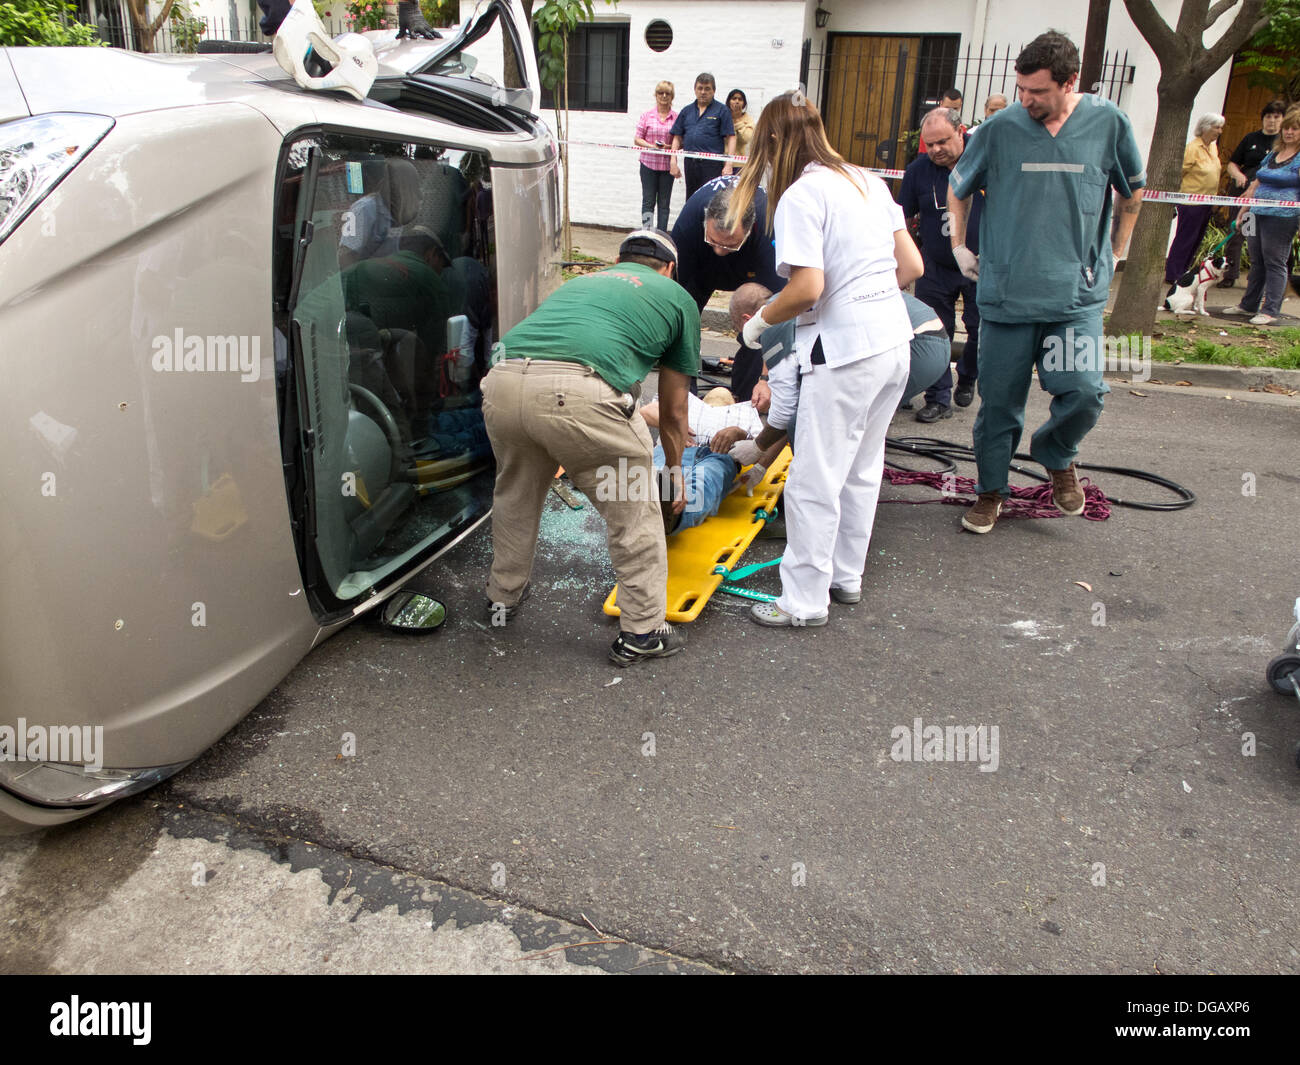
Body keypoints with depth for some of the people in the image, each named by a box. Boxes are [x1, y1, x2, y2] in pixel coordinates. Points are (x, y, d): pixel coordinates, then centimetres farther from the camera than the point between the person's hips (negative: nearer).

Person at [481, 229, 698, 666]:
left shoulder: (584, 280, 38)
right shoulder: (677, 297, 25)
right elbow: (674, 411, 29)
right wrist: (676, 474, 46)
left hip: (502, 383, 6)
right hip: (579, 395, -5)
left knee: (515, 495, 31)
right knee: (634, 513, 15)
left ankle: (503, 596, 49)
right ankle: (642, 632, 26)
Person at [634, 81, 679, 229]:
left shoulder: (677, 117, 3)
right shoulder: (646, 115, 3)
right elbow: (637, 139, 3)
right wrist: (651, 146, -13)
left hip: (668, 166, 0)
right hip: (648, 163, 0)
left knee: (664, 203, 5)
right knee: (648, 201, 0)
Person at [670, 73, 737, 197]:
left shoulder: (722, 111, 3)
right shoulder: (686, 111, 15)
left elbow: (731, 138, -4)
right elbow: (677, 138, 16)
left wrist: (728, 165, -14)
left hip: (712, 164, -5)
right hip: (690, 164, 5)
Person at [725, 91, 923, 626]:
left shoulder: (799, 196, -10)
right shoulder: (869, 181, 12)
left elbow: (807, 288, -20)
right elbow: (911, 265, 11)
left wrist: (761, 320, -3)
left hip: (844, 353, -8)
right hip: (895, 344, 9)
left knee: (813, 482, 2)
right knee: (861, 470, 20)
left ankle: (804, 600, 12)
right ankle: (846, 575, 34)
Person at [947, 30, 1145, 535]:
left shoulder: (1108, 122, 0)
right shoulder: (1001, 128, -1)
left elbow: (1132, 192, 16)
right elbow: (957, 189, 15)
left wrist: (1111, 253, 16)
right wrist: (958, 246, 12)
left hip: (1077, 293, 0)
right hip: (1005, 290, 0)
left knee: (1084, 391, -13)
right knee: (999, 402, 4)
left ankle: (1056, 455, 20)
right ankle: (991, 491, 24)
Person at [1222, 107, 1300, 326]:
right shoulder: (1272, 155, 18)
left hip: (1282, 217, -7)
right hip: (1258, 215, 7)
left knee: (1275, 263, -5)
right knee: (1257, 262, 13)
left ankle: (1270, 311, -3)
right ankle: (1248, 305, 20)